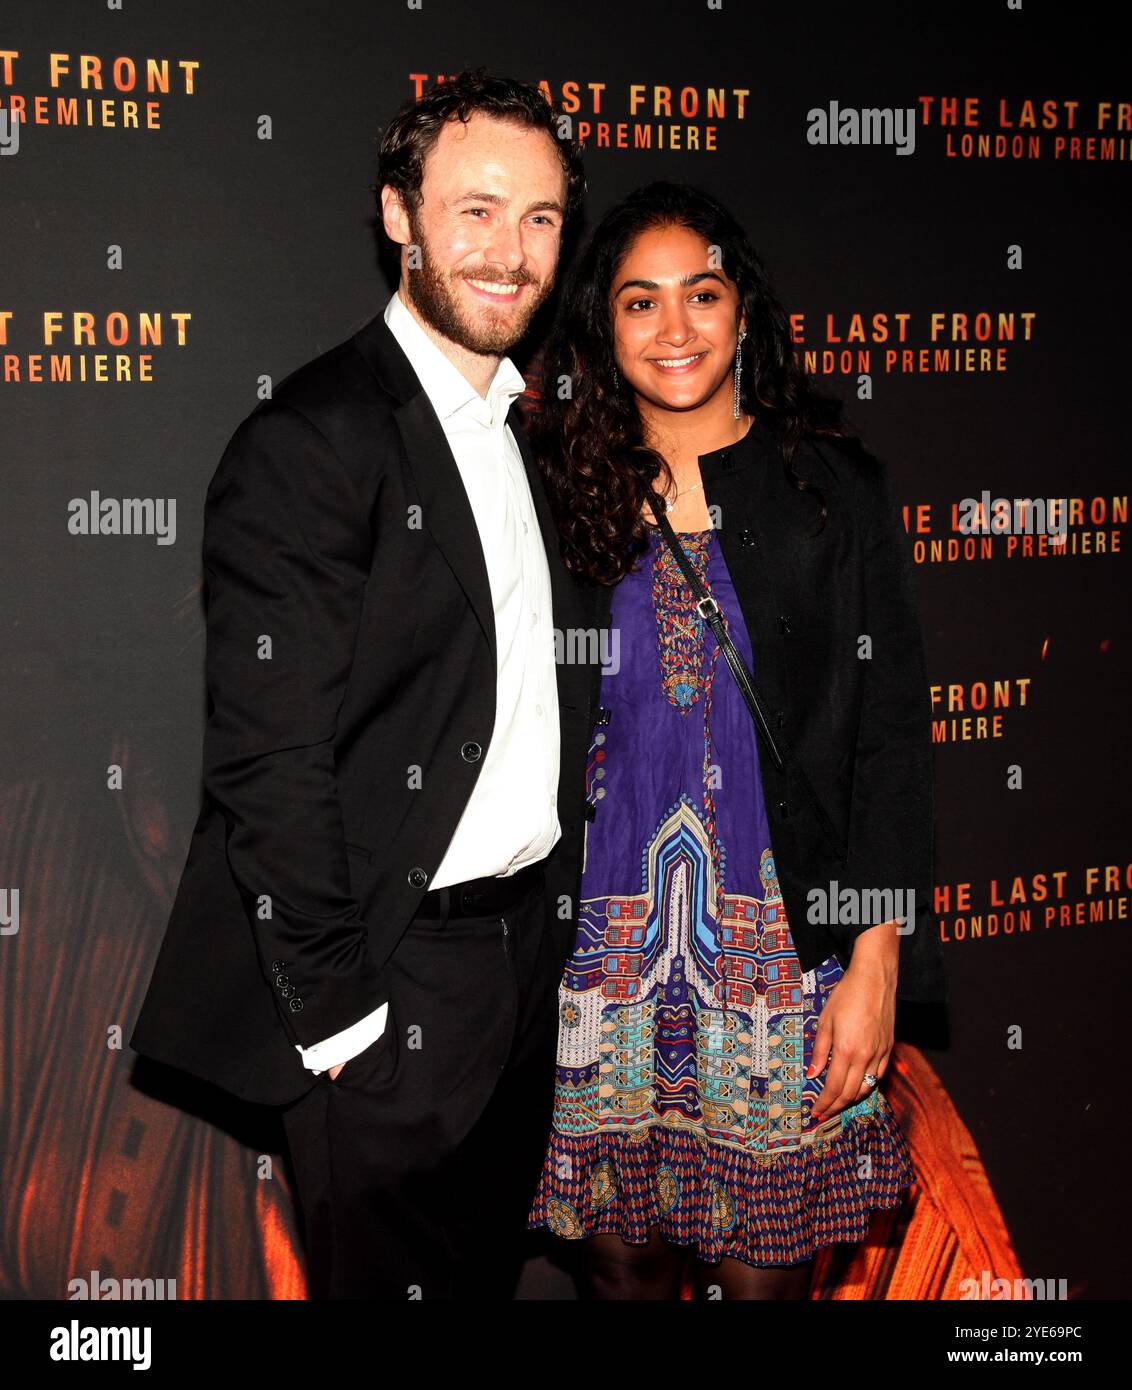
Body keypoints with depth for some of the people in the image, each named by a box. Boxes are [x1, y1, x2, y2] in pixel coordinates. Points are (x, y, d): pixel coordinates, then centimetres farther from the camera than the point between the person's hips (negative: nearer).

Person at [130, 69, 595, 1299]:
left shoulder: (529, 430, 10)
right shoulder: (310, 440, -15)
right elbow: (269, 756, -19)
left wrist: (557, 916, 9)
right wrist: (334, 1010, -18)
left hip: (525, 954, 8)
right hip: (394, 978, -8)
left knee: (488, 1267, 21)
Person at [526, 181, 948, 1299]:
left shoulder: (836, 490, 1)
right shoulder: (564, 494, 7)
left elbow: (889, 734, -1)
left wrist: (876, 962, -7)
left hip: (783, 943, -1)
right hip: (605, 942, 2)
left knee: (761, 1266, 4)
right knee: (621, 1252, 9)